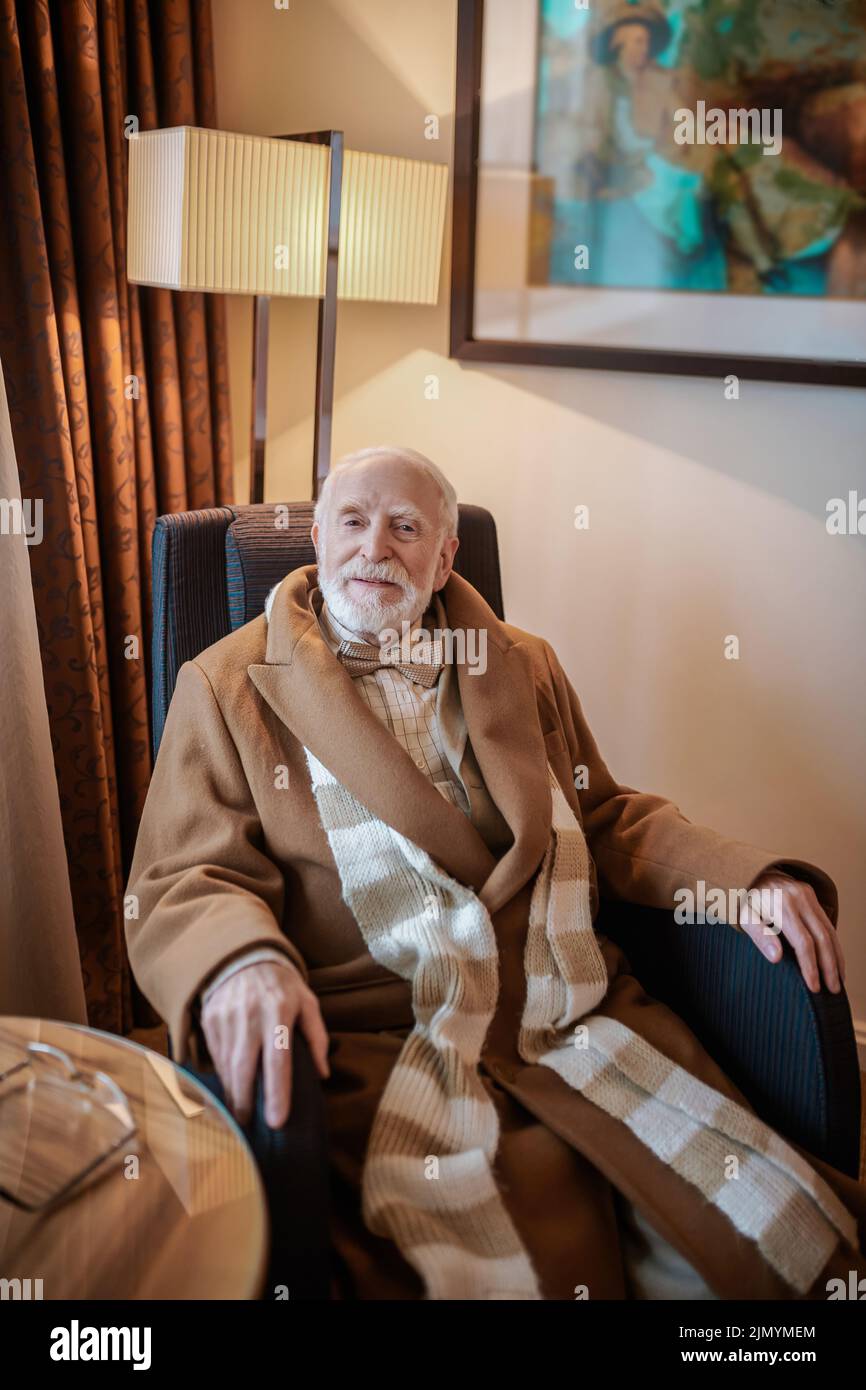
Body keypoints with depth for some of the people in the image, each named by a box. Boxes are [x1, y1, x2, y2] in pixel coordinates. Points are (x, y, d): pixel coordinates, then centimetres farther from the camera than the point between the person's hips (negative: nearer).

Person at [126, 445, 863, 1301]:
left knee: (769, 1236, -9)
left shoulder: (523, 667, 16)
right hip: (375, 1045, -3)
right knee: (495, 1269, -25)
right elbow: (185, 879, -2)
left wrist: (746, 877, 2)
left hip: (581, 1017, 4)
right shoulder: (227, 686, 4)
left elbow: (605, 818, 19)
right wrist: (241, 963, -25)